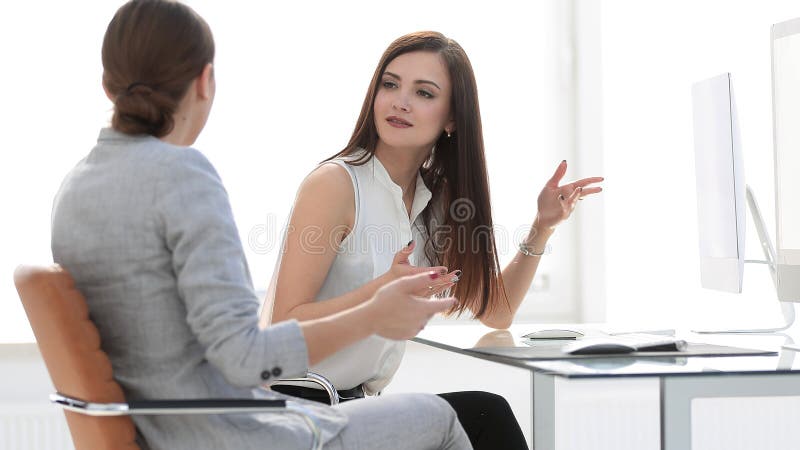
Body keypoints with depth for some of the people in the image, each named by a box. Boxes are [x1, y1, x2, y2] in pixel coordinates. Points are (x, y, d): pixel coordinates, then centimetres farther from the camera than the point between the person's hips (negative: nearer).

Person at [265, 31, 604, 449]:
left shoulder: (434, 199, 9)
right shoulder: (334, 184, -14)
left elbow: (494, 312, 15)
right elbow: (286, 325, -18)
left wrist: (542, 227, 4)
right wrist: (383, 290, -31)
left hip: (355, 406, 7)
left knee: (489, 415, -16)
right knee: (485, 416, -20)